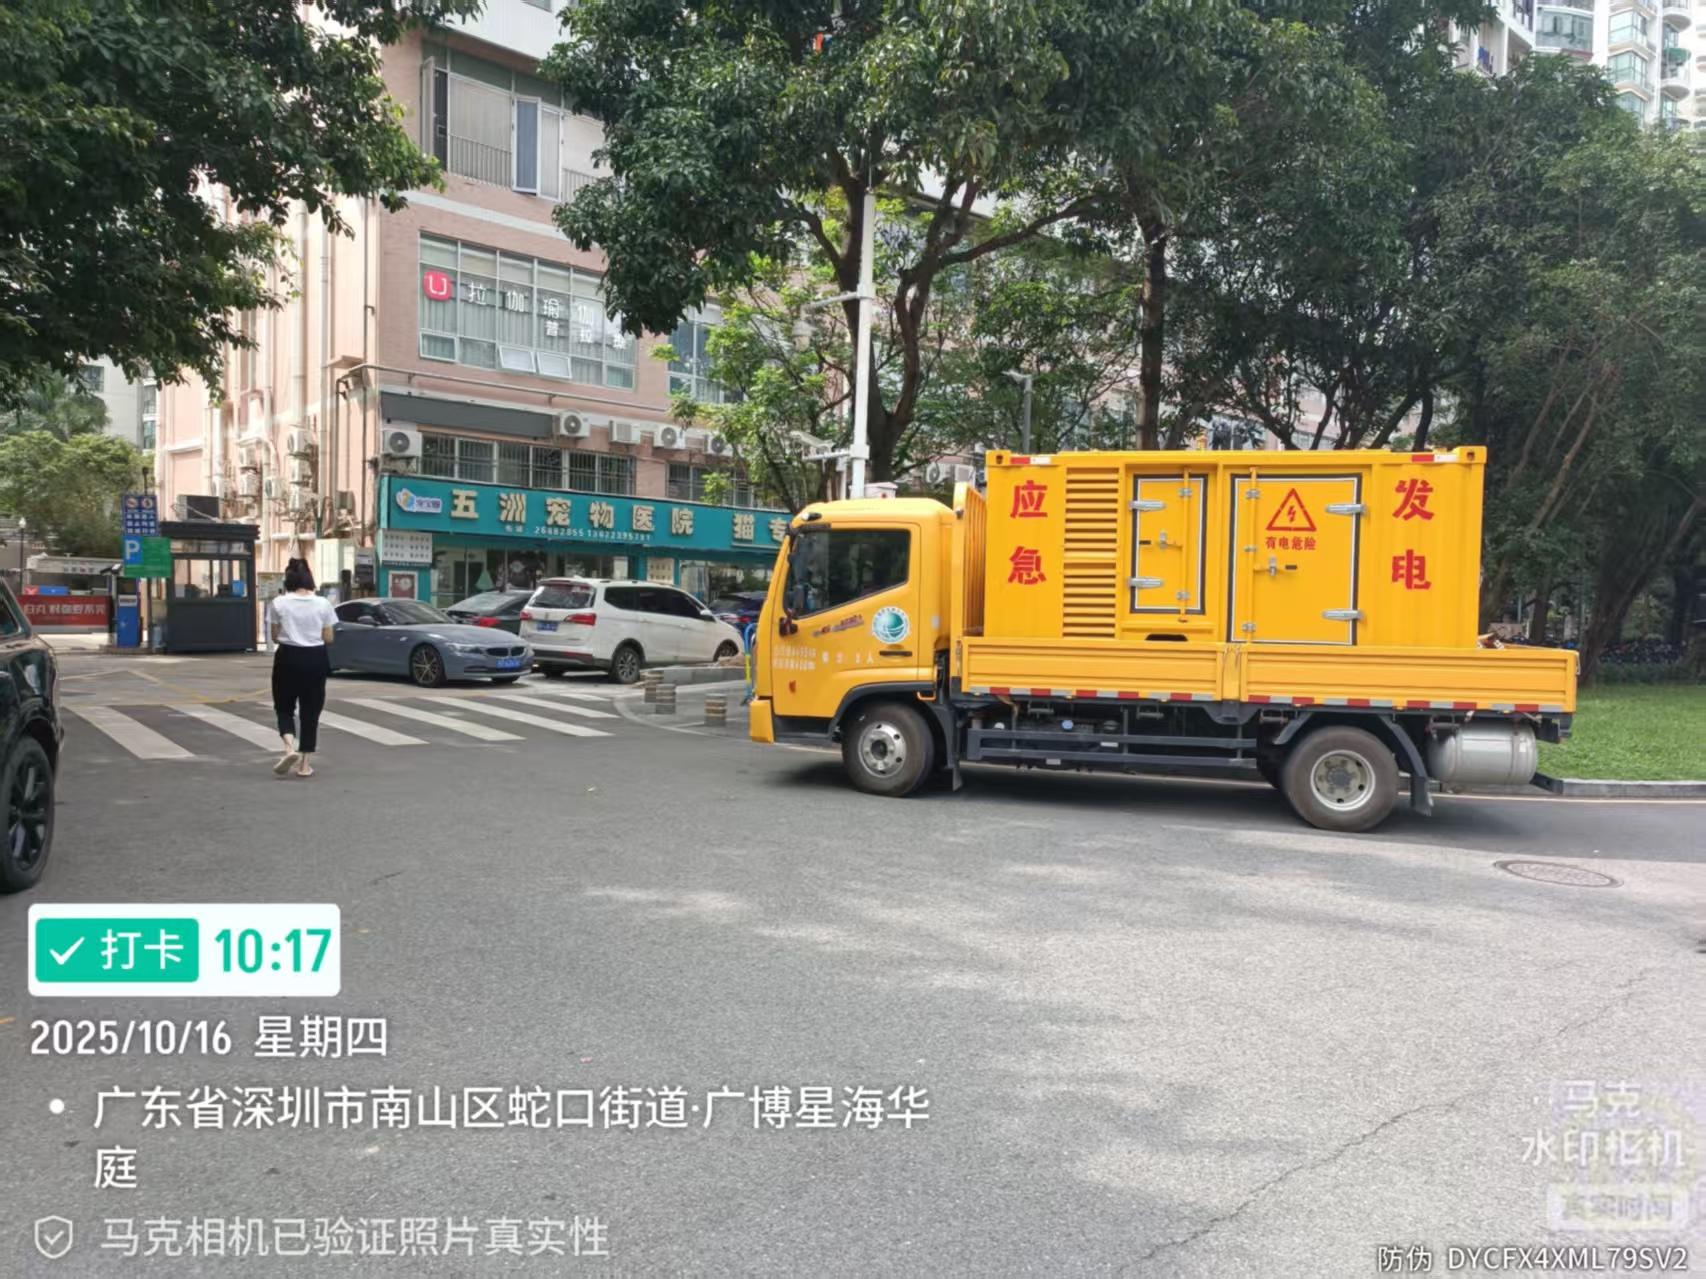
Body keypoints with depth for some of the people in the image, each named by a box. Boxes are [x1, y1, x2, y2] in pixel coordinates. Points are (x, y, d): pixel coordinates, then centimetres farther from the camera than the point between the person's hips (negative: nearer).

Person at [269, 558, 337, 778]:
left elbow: (275, 637, -1)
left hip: (288, 657, -1)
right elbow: (328, 638, -1)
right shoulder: (322, 604, -3)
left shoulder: (279, 603, -6)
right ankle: (304, 764, 9)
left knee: (285, 708, 13)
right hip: (315, 658, 1)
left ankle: (290, 748, -14)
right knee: (310, 712, 9)